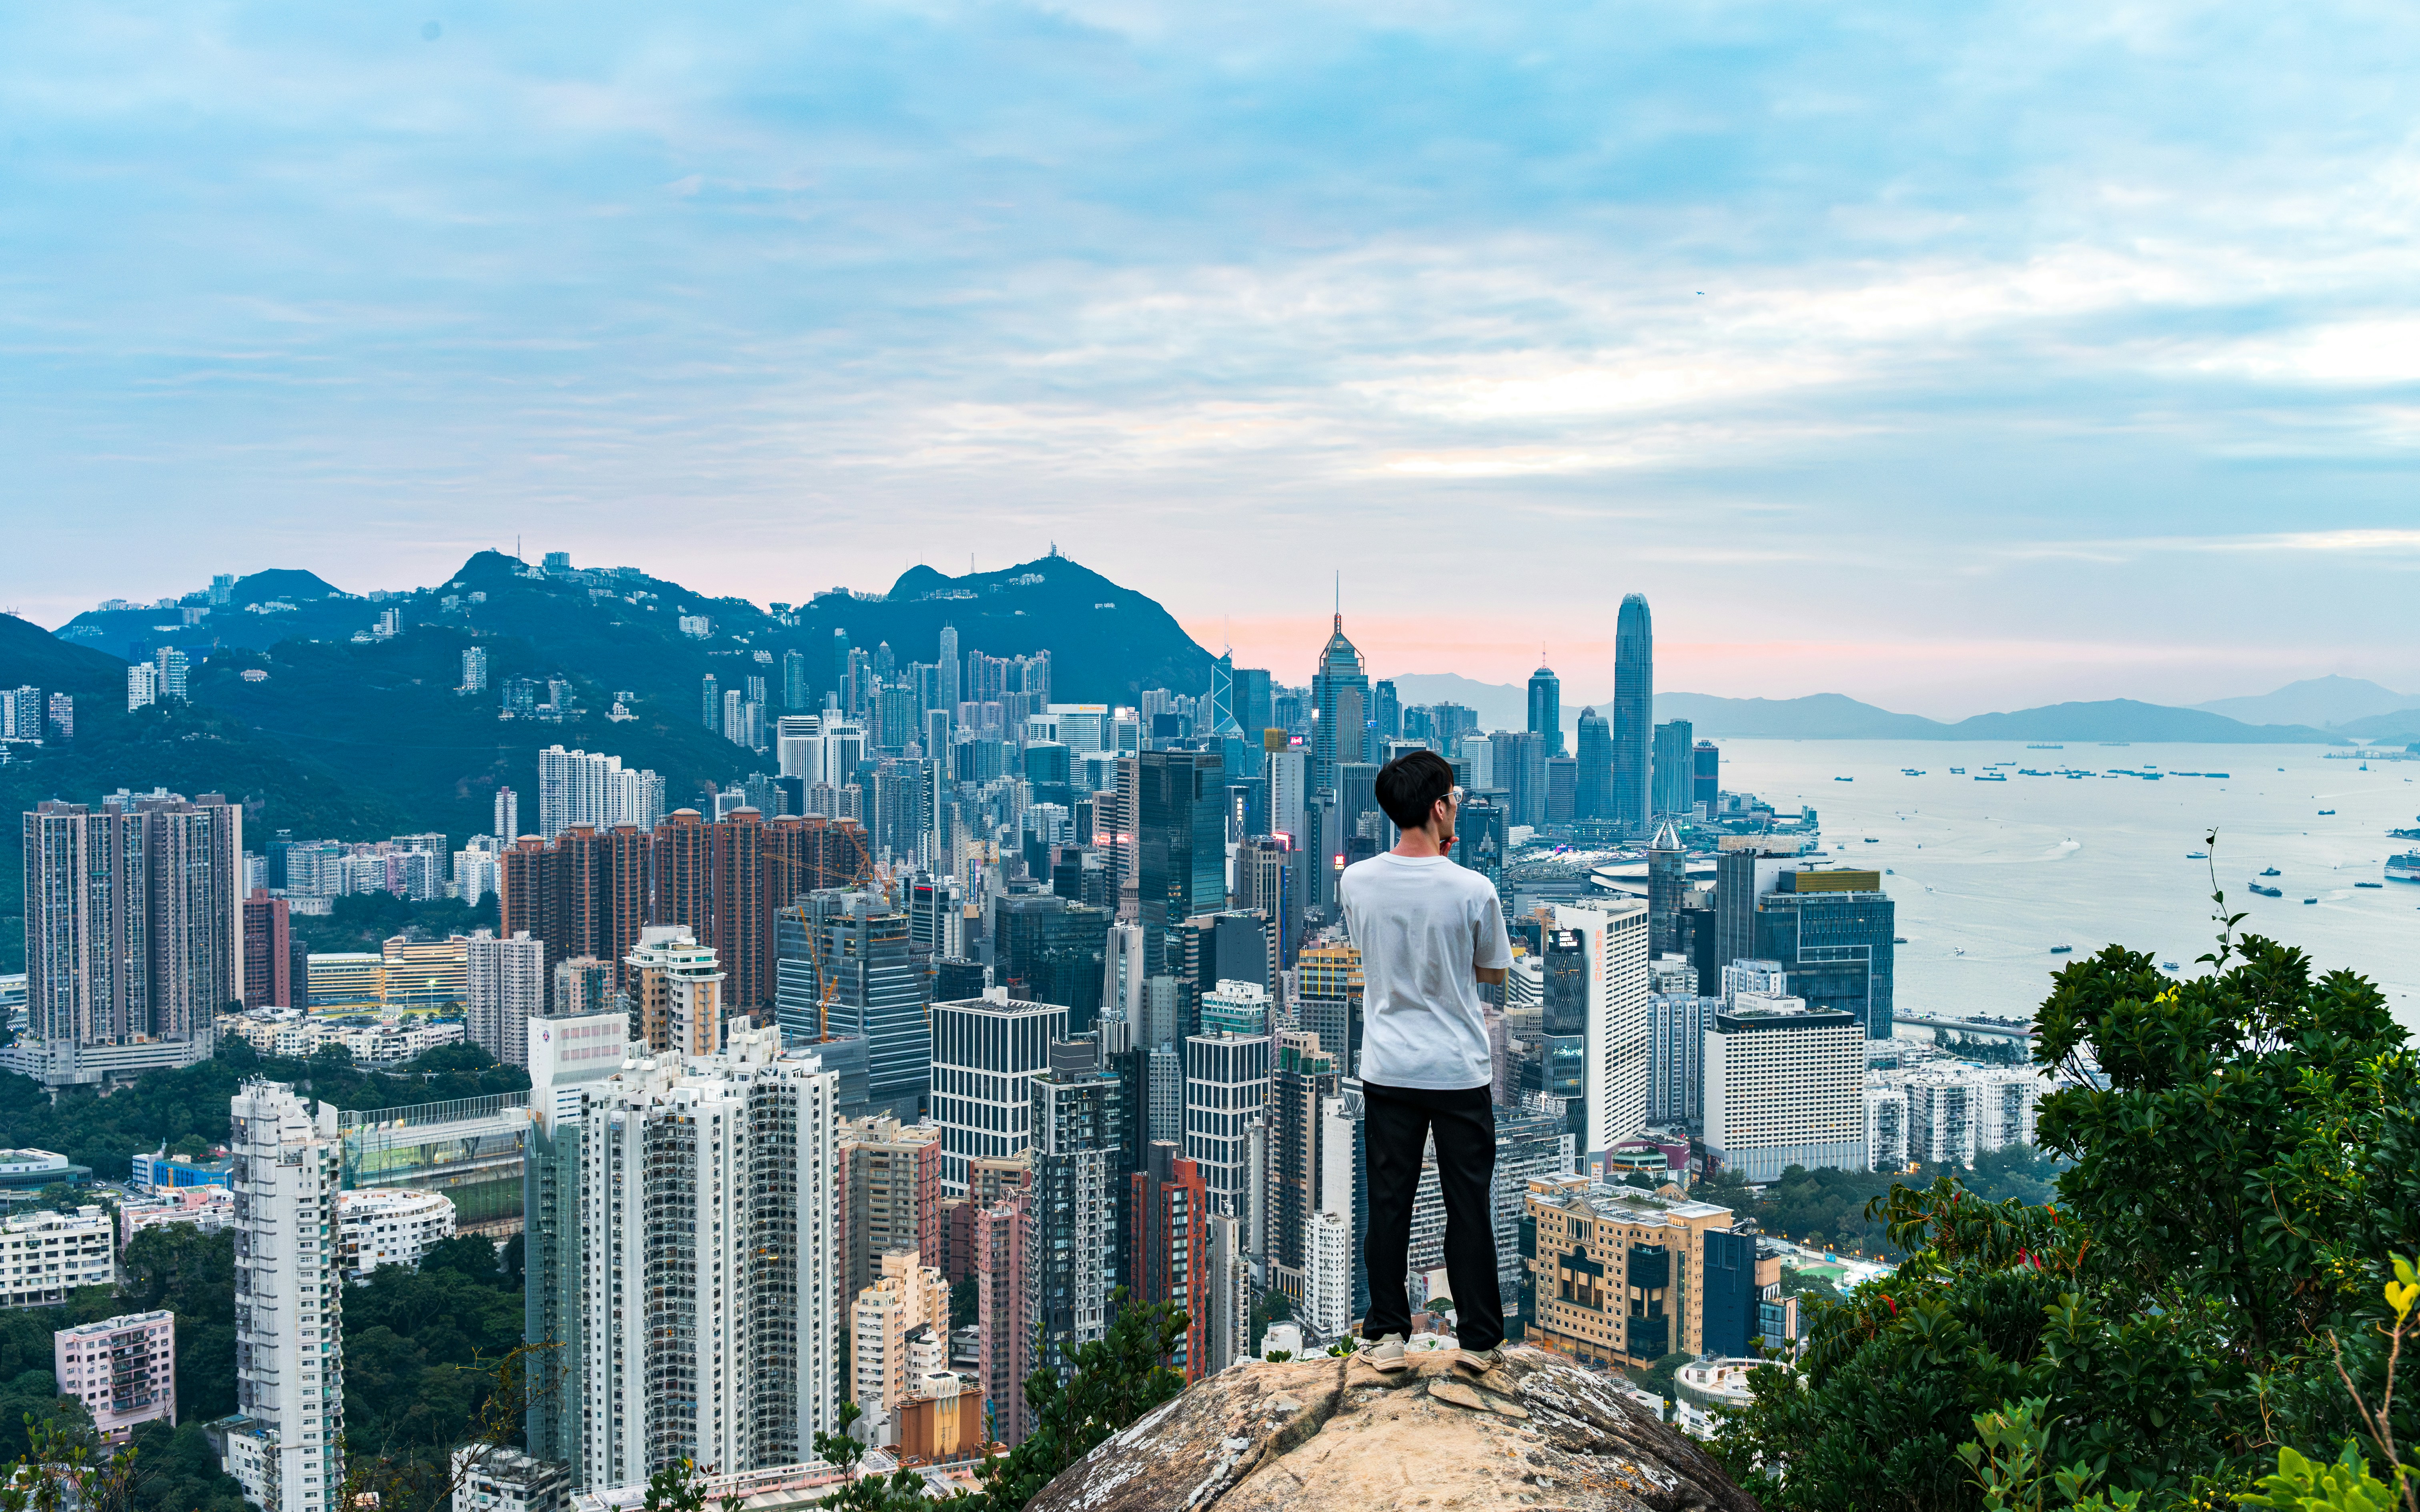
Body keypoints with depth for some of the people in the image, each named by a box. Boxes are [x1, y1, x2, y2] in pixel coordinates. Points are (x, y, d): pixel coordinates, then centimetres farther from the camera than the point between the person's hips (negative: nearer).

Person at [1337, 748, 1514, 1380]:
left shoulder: (1356, 881, -6)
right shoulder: (1472, 890, -15)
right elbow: (1493, 971, 1)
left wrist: (1430, 854, 13)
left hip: (1388, 1069, 2)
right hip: (1460, 1069, -2)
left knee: (1388, 1204, 11)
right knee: (1468, 1207, 9)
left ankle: (1387, 1335, 18)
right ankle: (1479, 1340, 17)